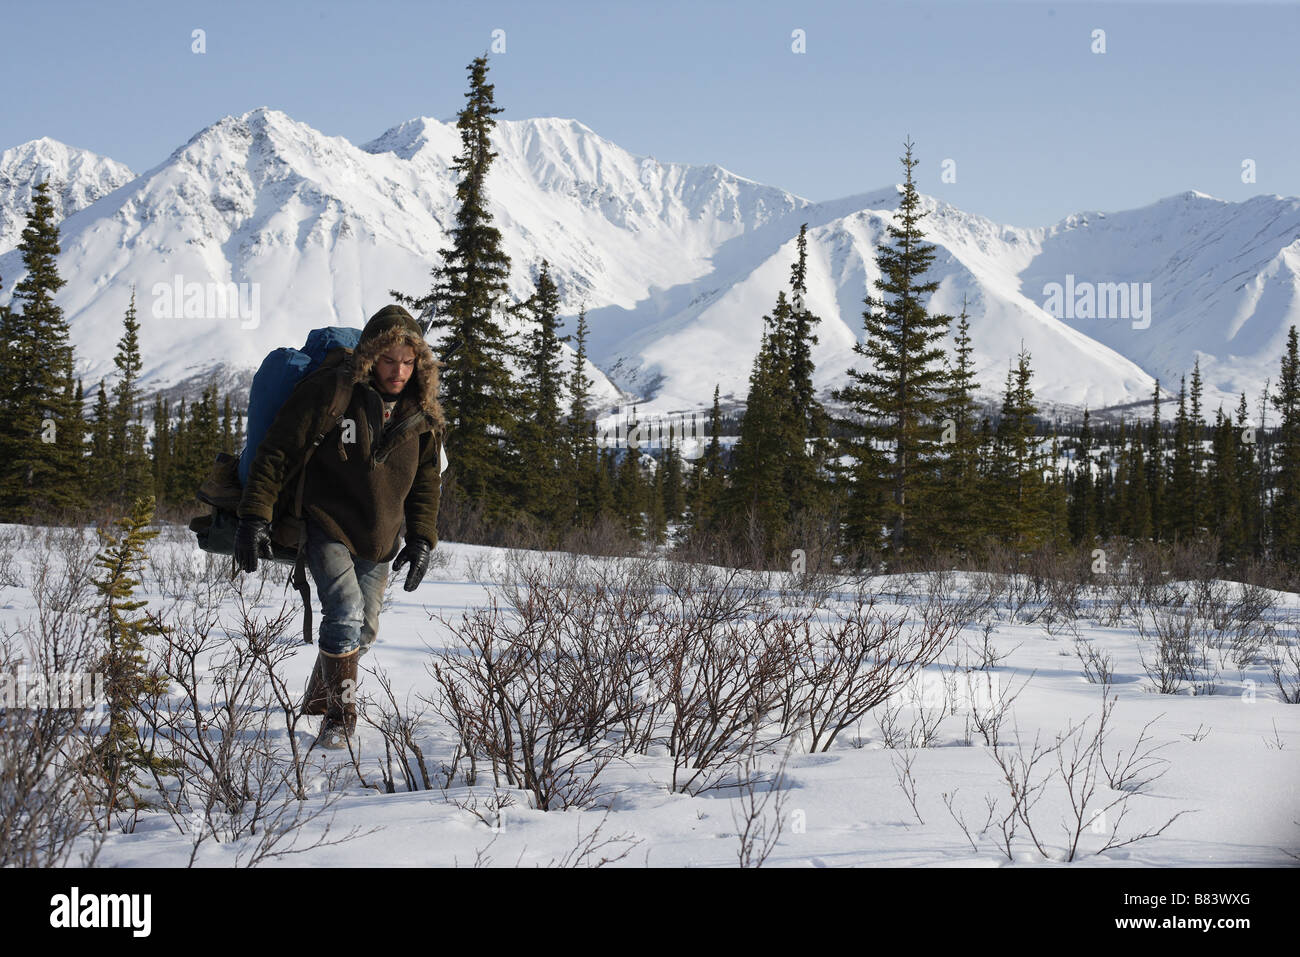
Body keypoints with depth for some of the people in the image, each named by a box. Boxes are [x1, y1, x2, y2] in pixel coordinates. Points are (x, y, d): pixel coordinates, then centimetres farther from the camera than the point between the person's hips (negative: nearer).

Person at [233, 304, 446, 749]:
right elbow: (277, 453, -14)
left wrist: (421, 540, 0)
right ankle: (340, 716, -7)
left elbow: (427, 481, 10)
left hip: (378, 541, 5)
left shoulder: (422, 414, -2)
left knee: (363, 630, 13)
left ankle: (319, 697, 40)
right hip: (326, 528, -5)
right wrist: (254, 515, -19)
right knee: (345, 611, -22)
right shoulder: (329, 391, -18)